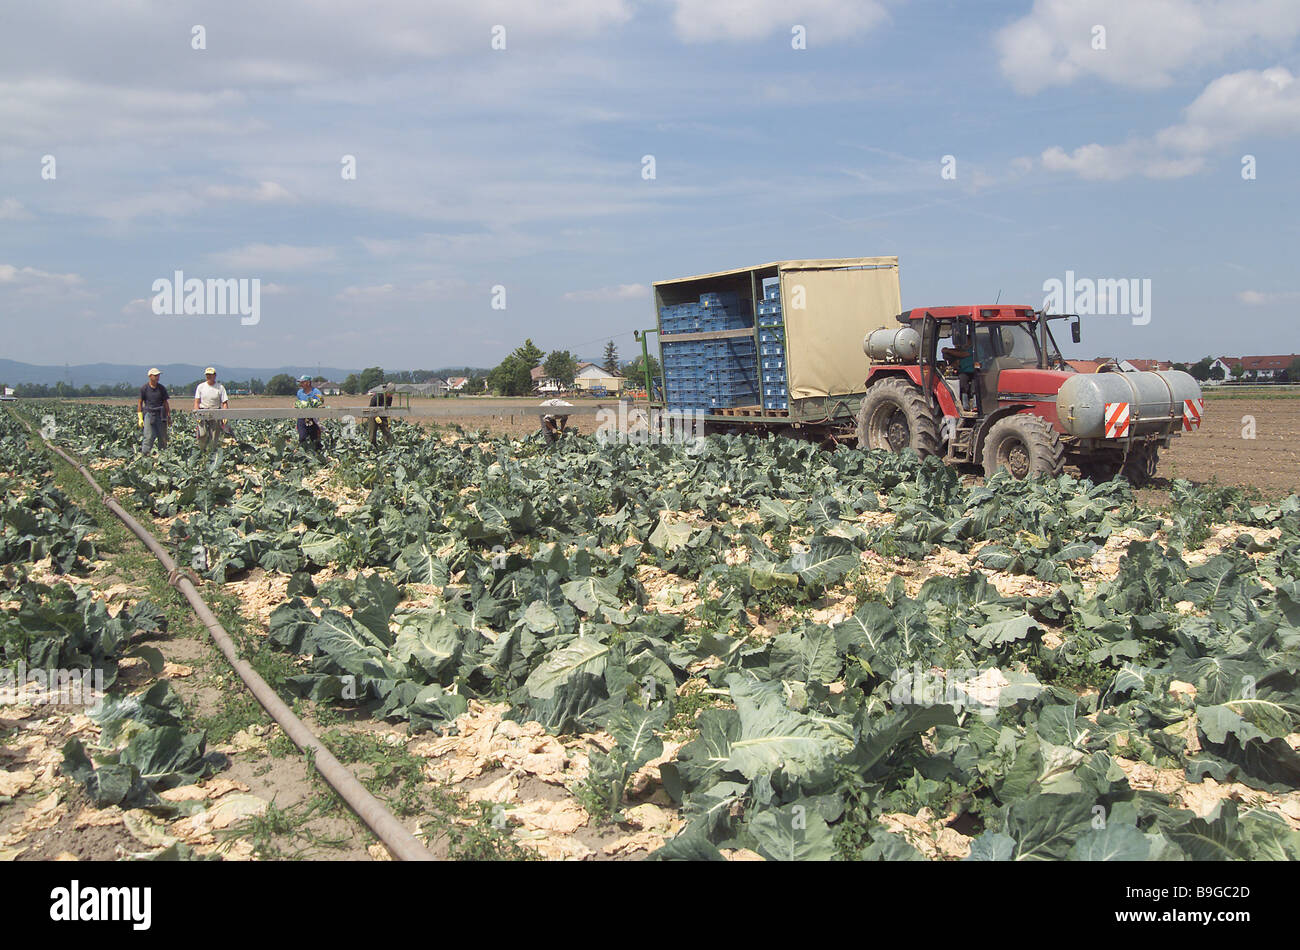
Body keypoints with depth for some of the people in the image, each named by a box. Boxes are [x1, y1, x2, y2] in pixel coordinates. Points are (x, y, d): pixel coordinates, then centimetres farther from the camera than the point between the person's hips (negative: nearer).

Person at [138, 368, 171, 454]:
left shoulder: (162, 388, 8)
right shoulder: (144, 388, 2)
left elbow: (165, 403, 13)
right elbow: (140, 403, 5)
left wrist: (169, 417, 11)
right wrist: (140, 418, -1)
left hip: (160, 415, 3)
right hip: (149, 414, -3)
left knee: (163, 438, 1)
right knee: (149, 436, -12)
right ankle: (143, 454, -11)